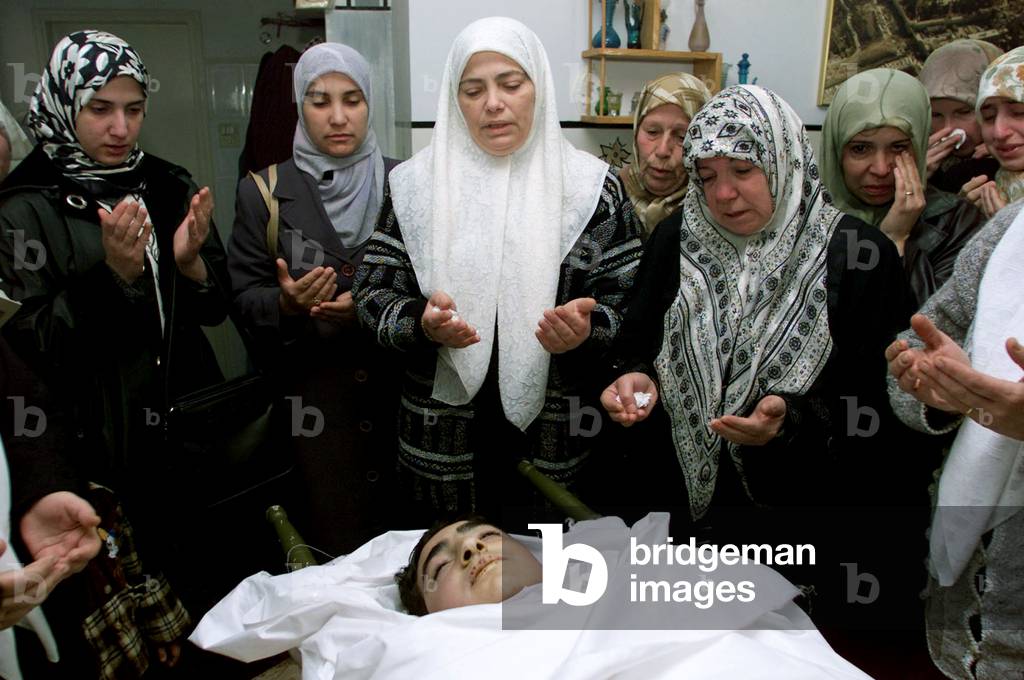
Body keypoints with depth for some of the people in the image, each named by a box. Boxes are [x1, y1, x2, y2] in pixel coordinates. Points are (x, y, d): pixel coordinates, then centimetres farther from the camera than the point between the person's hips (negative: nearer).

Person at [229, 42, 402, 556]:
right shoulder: (263, 192, 3)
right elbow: (245, 294, 3)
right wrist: (285, 302, -19)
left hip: (399, 379, 1)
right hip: (313, 385, -1)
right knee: (339, 543, 5)